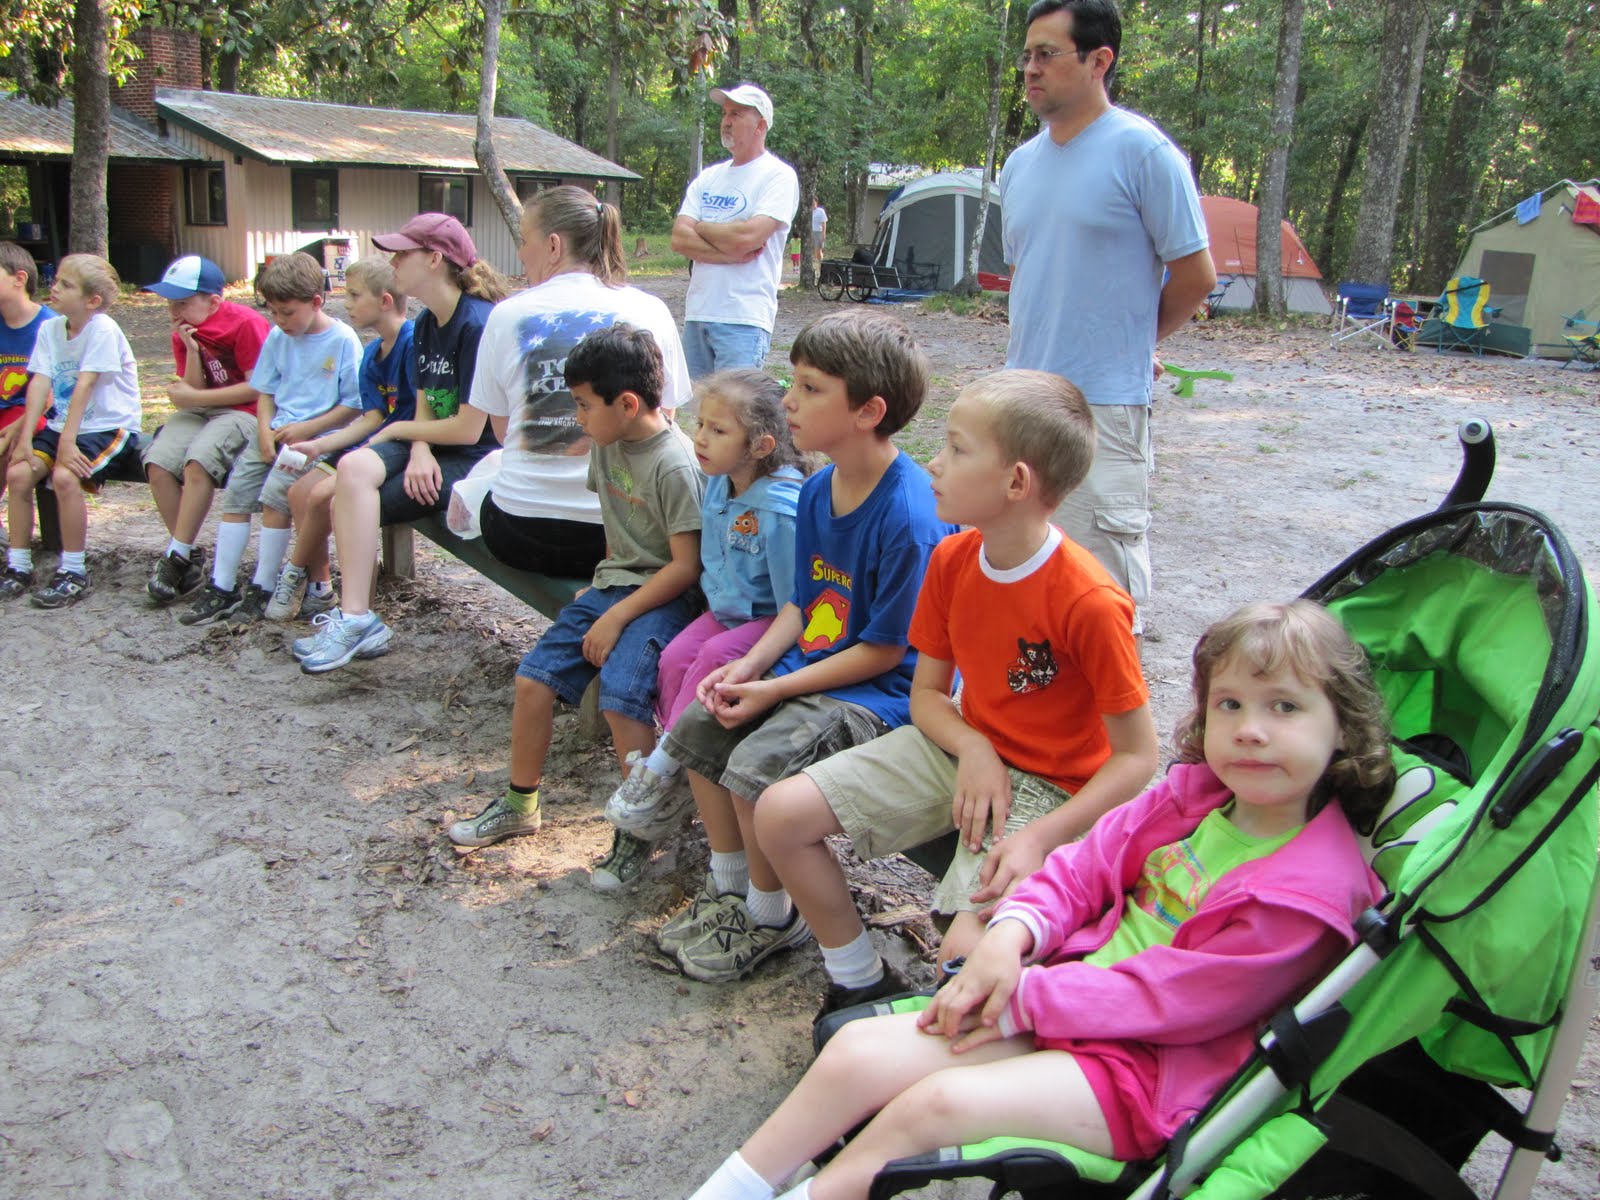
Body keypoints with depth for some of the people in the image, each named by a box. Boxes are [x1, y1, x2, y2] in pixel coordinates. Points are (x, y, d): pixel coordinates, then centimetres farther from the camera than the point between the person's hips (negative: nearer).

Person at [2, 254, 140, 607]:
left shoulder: (103, 329, -16)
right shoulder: (50, 328, 4)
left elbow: (85, 384, -21)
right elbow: (40, 382, -3)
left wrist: (68, 440, -25)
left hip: (109, 426, -7)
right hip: (62, 423, 7)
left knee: (64, 476, -28)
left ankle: (73, 573, -14)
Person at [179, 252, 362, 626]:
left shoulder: (343, 340, -8)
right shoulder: (278, 337, 11)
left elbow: (354, 405, -8)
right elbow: (265, 391, 16)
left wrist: (307, 428, -14)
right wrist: (265, 429, -2)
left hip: (318, 435, -6)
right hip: (277, 432, 6)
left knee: (275, 494, -23)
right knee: (236, 492, -7)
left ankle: (262, 591, -11)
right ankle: (221, 588, -2)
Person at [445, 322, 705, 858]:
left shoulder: (676, 465, -20)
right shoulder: (608, 442, 5)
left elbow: (686, 566, -20)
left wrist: (618, 617, -18)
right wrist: (605, 596, 14)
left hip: (664, 595, -8)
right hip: (612, 583, 8)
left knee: (620, 699, -26)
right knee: (533, 678, 2)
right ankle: (520, 804, 20)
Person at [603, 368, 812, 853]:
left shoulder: (780, 507, -28)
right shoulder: (719, 483, -2)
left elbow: (793, 600, -22)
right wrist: (714, 599, 14)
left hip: (769, 620, -8)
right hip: (723, 609, 8)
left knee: (714, 658, -27)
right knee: (674, 657, -13)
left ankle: (660, 768, -13)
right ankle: (683, 776, -1)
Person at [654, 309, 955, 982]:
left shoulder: (908, 518, -25)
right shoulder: (819, 490, 2)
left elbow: (885, 650, -21)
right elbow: (802, 604, 10)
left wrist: (775, 689, -18)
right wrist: (749, 666, -6)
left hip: (883, 692, -9)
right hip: (810, 663, 9)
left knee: (757, 765, -24)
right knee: (697, 727, 4)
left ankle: (772, 921, 3)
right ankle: (730, 890, 21)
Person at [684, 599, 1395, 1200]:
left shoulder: (1308, 894, -18)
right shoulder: (1193, 792, 2)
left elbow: (1173, 1001, -19)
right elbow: (1088, 863, 7)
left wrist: (1024, 998, -16)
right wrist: (1011, 936, -12)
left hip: (1145, 1068, -6)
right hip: (1071, 984, 7)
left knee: (940, 1102, -26)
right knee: (856, 1051, -6)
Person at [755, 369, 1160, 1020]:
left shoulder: (1090, 601, -25)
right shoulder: (951, 559, -5)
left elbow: (1137, 755, -18)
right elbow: (926, 692, 5)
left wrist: (1041, 838, -27)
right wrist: (972, 748, -16)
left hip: (1048, 788, -6)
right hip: (963, 748, 7)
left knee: (966, 954, -29)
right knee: (780, 814, -5)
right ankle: (862, 983, 13)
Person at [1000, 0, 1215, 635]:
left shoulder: (1142, 150, -9)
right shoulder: (1021, 163, 12)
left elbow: (1195, 274, -6)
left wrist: (1131, 343, 6)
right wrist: (1028, 355, 12)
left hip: (1105, 401, -7)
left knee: (1106, 563, -1)